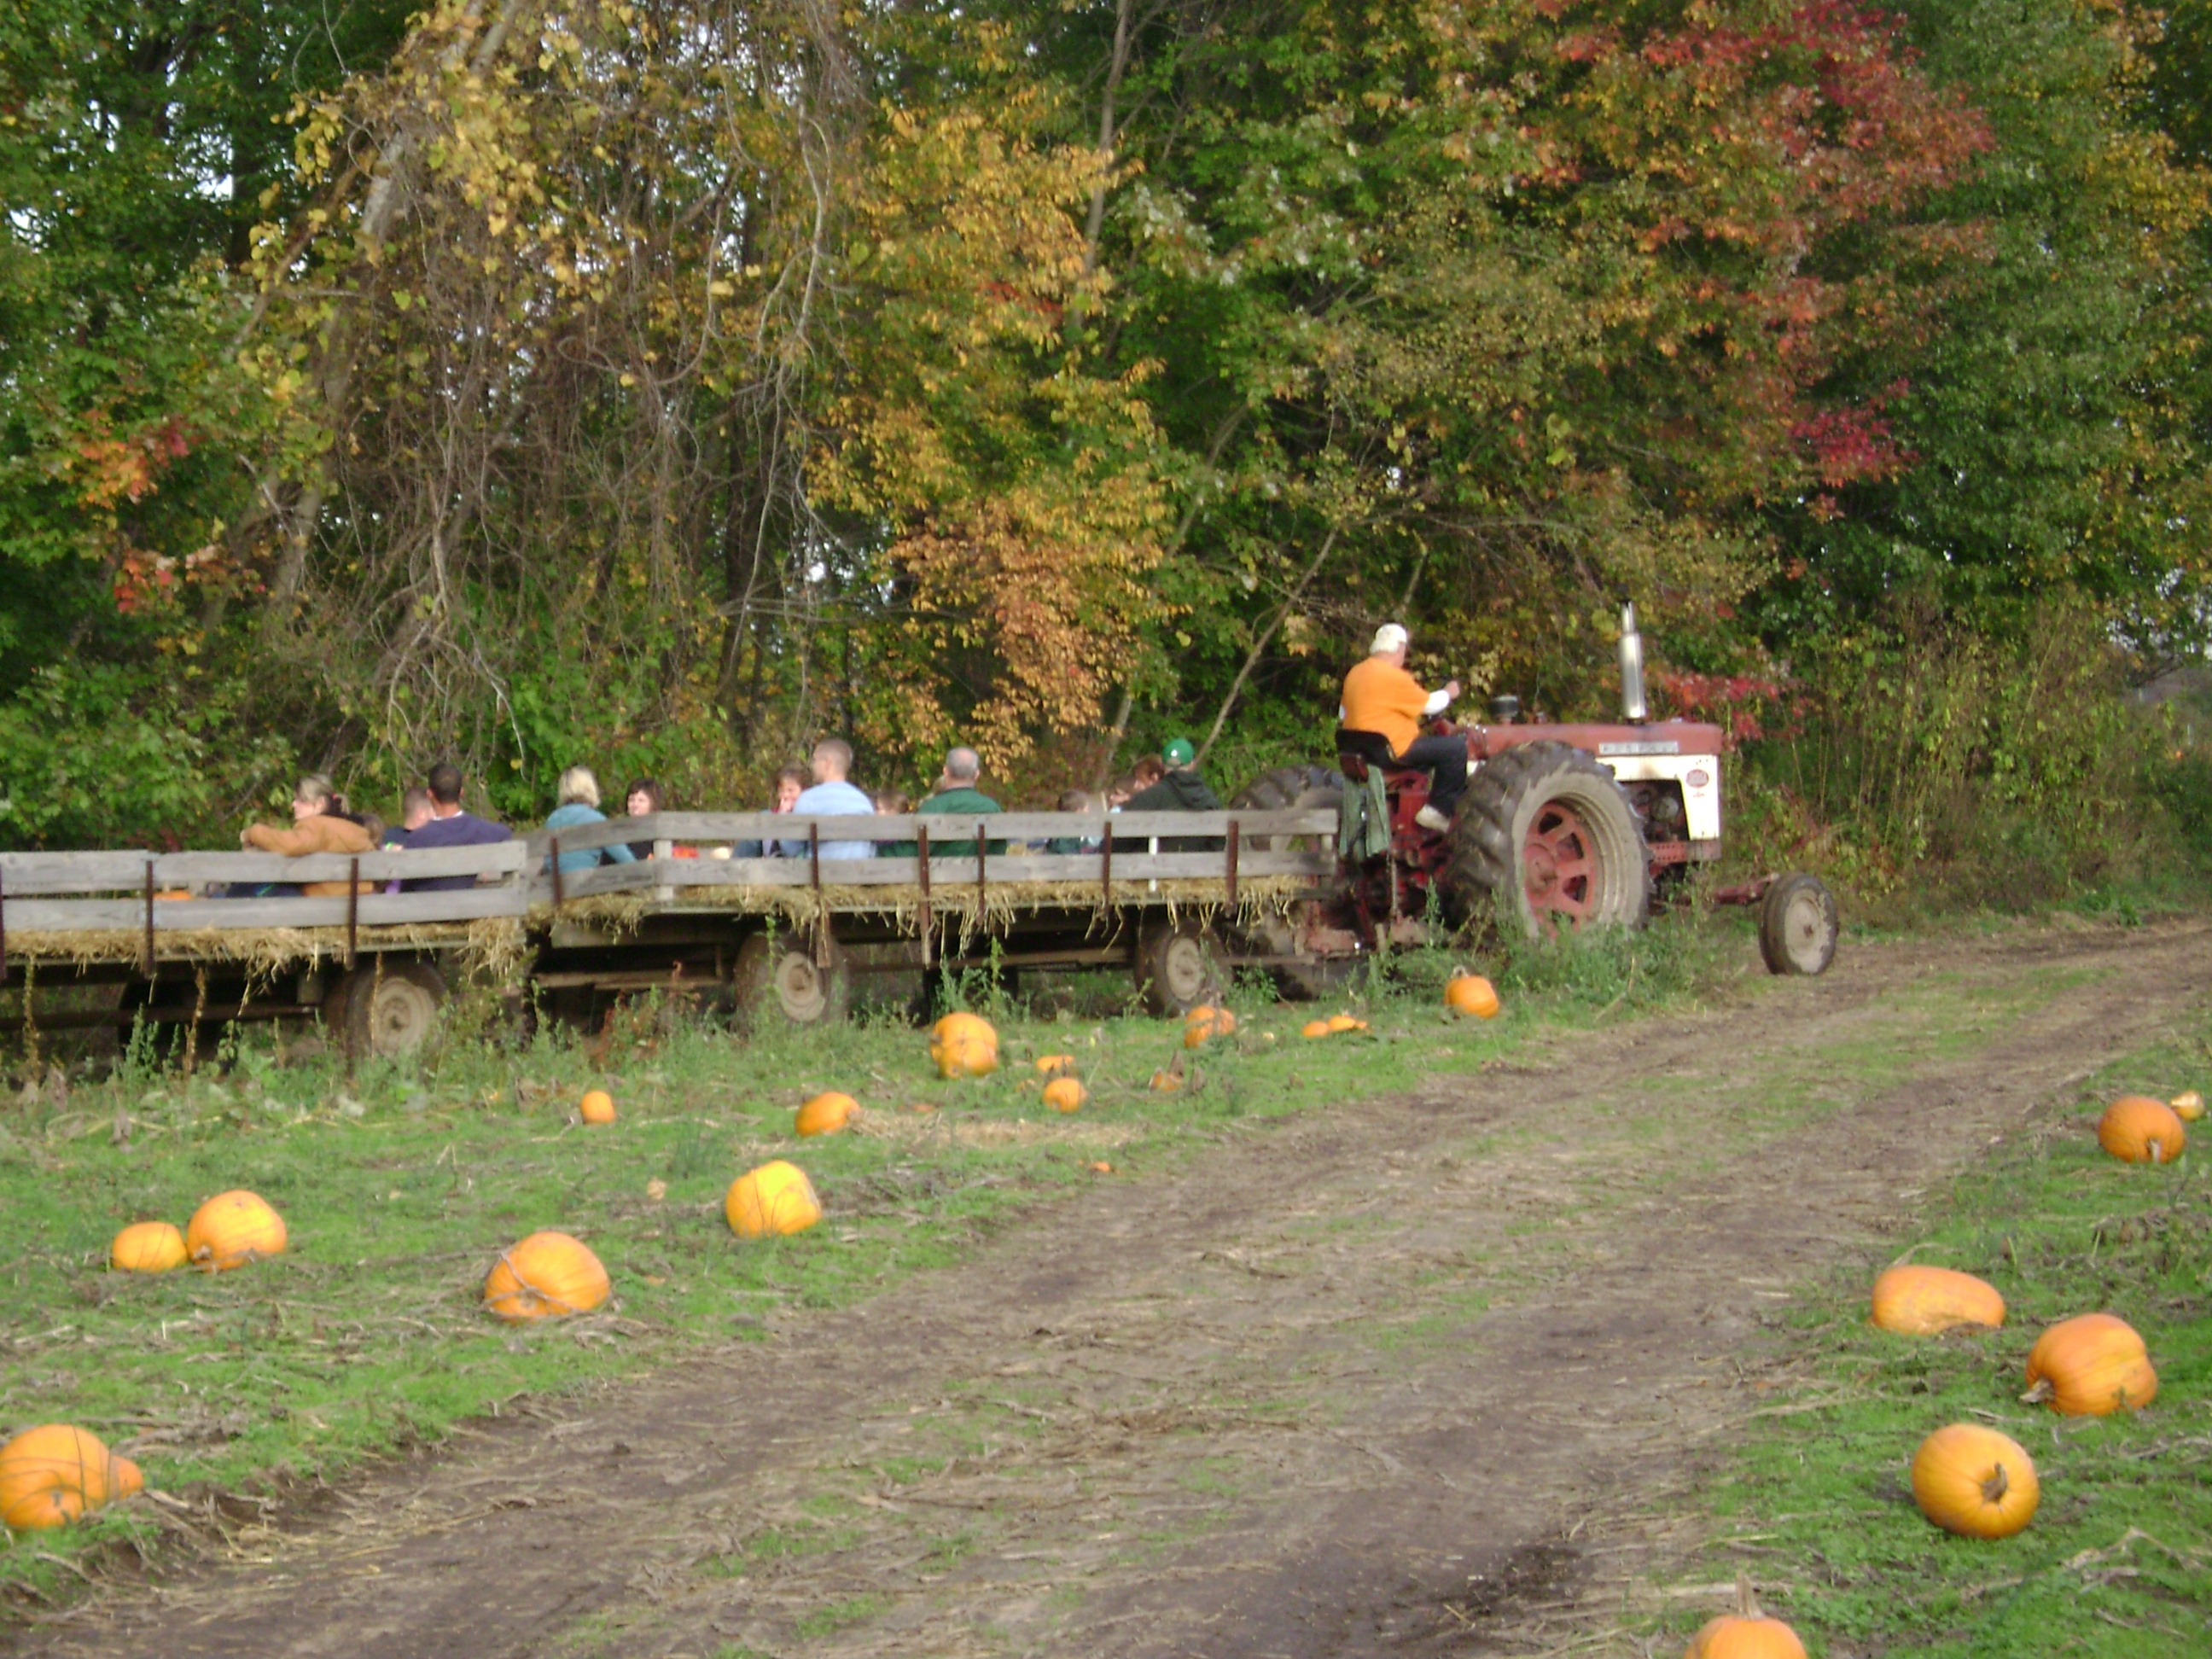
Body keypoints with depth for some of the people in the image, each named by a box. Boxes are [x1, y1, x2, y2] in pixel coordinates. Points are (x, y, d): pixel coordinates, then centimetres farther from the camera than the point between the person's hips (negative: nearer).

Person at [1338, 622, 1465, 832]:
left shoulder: (1355, 674, 10)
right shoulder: (1395, 677, -17)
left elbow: (1342, 715, 20)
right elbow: (1430, 705, -8)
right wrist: (1449, 693, 12)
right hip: (1393, 751, -10)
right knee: (1456, 747, -8)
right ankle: (1438, 810, -4)